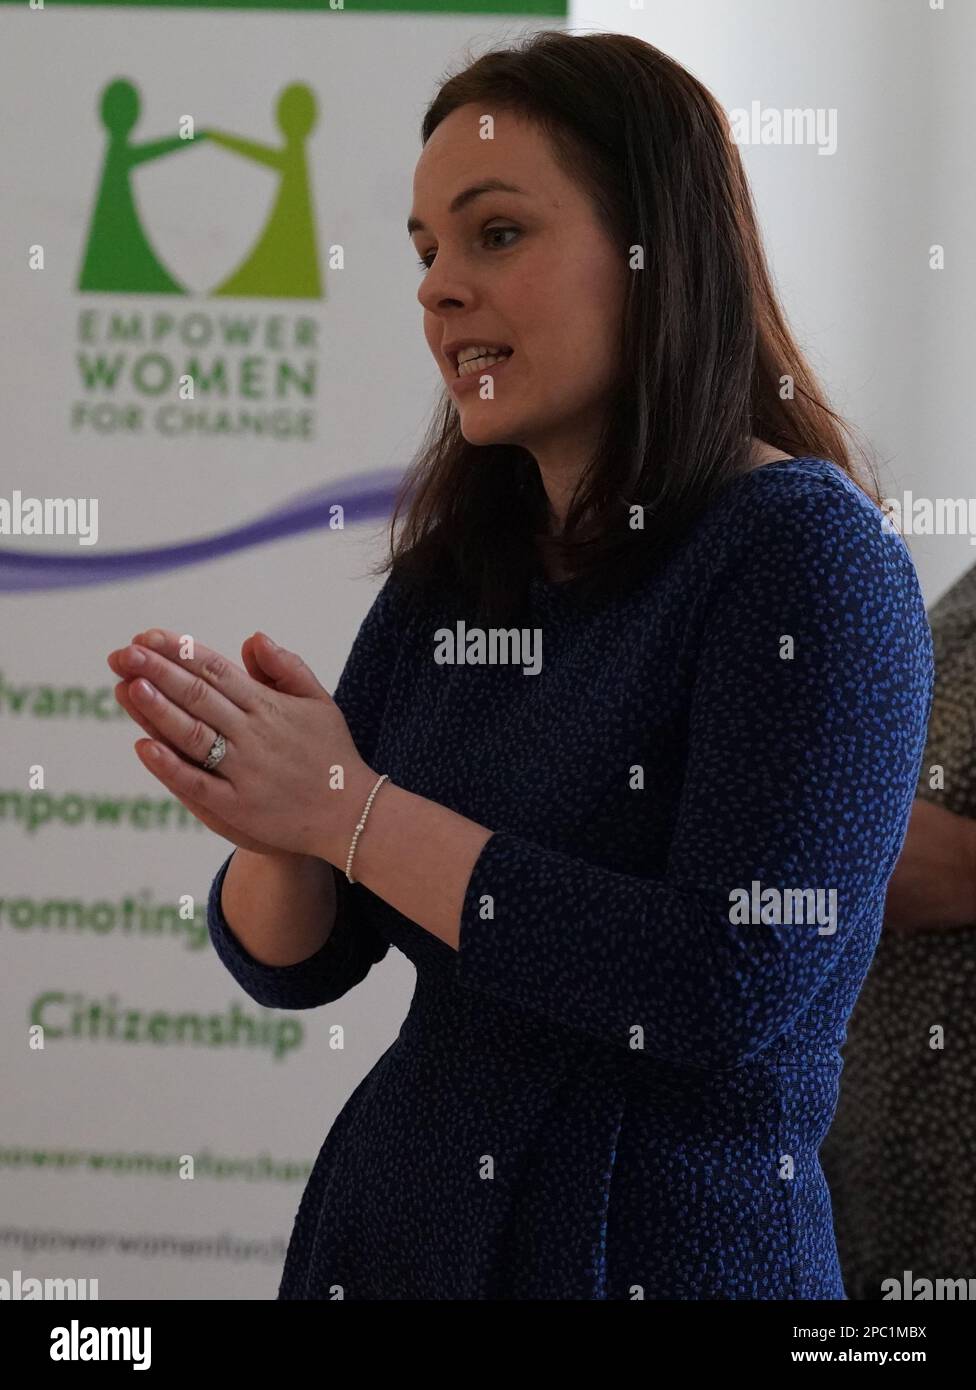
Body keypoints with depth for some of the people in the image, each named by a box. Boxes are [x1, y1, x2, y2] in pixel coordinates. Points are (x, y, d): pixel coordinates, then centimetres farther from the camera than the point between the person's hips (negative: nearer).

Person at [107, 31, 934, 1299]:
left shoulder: (809, 554, -14)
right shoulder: (444, 583, 5)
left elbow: (743, 991, -23)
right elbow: (290, 960, 8)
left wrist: (354, 809, -20)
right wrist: (276, 830, -15)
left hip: (672, 1243, -6)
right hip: (394, 1230, 6)